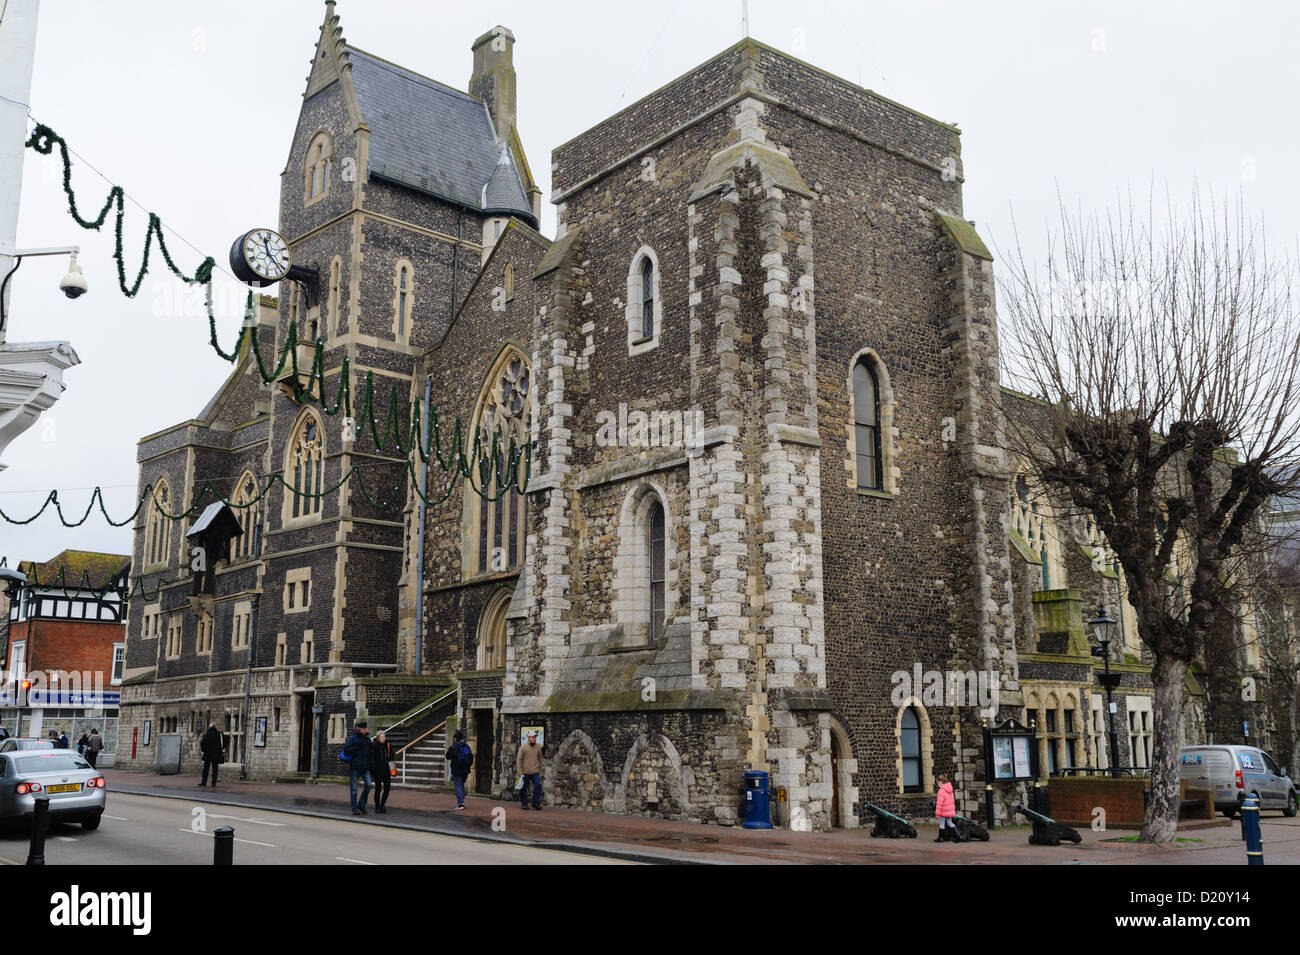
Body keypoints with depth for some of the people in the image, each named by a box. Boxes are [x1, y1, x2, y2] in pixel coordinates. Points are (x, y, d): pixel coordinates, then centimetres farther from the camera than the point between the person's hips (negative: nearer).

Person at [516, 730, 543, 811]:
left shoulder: (538, 747, 6)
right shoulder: (523, 747, -5)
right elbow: (518, 759, -5)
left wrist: (540, 771, 18)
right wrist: (519, 772, -10)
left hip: (535, 772, 2)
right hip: (525, 772, -2)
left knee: (538, 785, -14)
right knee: (524, 789, 3)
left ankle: (536, 803, -4)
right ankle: (524, 803, 19)